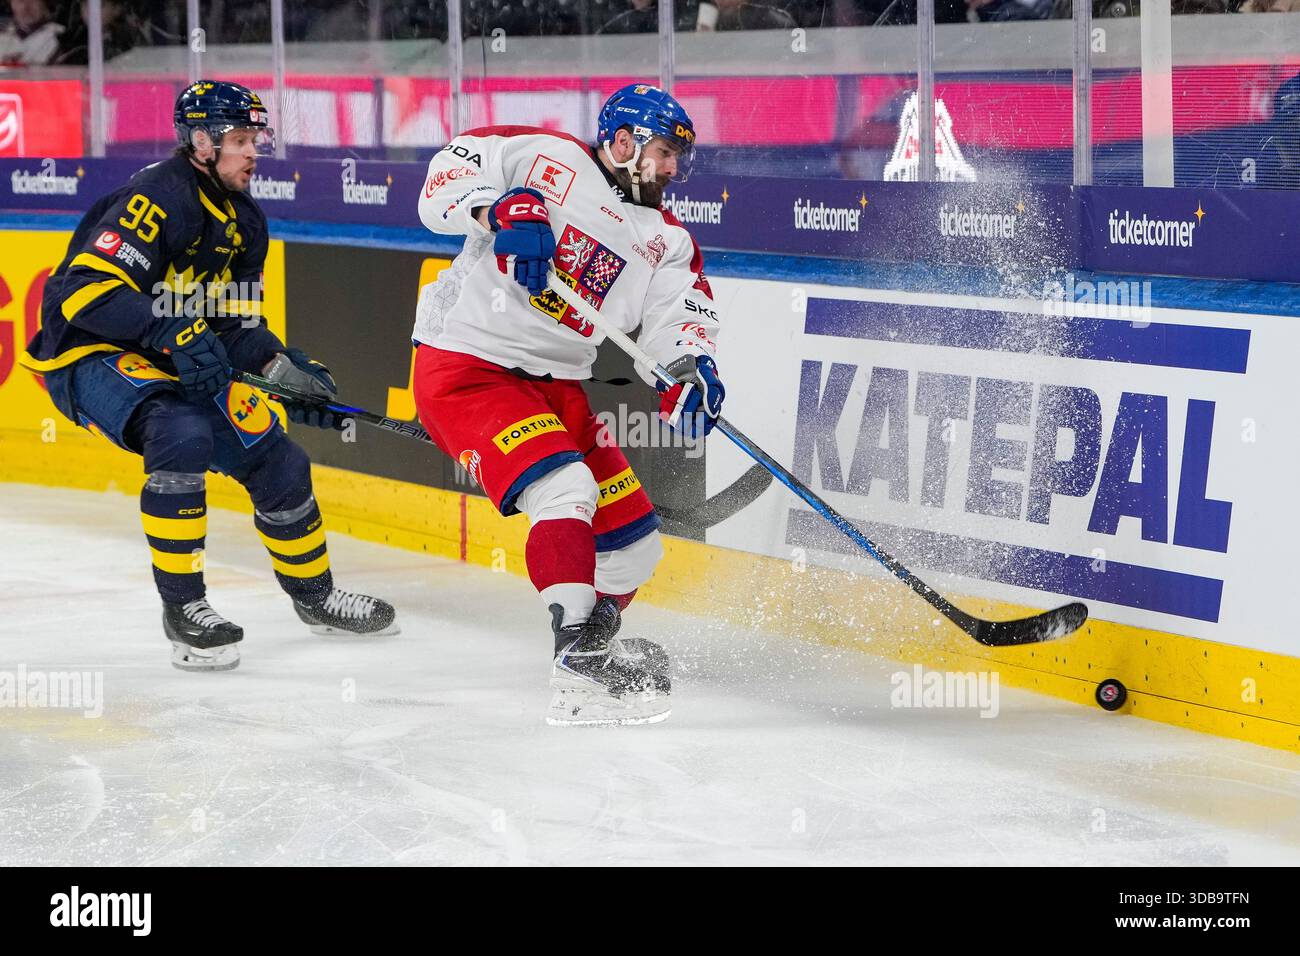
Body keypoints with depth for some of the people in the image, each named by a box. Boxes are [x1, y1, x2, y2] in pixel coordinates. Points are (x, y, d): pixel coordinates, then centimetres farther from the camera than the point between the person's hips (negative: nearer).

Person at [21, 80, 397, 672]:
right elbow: (85, 289, -31)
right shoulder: (156, 198, -23)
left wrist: (284, 369, -6)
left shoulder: (245, 222, 7)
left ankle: (314, 596, 29)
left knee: (275, 457, 6)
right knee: (183, 435, -35)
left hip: (181, 360, 9)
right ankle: (182, 605, -23)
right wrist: (171, 333, -39)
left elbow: (237, 323, 12)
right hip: (88, 357, -9)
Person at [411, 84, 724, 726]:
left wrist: (691, 371, -25)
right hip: (464, 366, -8)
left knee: (632, 541, 8)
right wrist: (502, 211, -30)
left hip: (556, 385, 8)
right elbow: (449, 176, -11)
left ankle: (593, 646, 34)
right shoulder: (545, 160, -6)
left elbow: (684, 314, -3)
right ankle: (580, 671, -28)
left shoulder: (666, 240, 11)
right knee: (566, 494, -27)